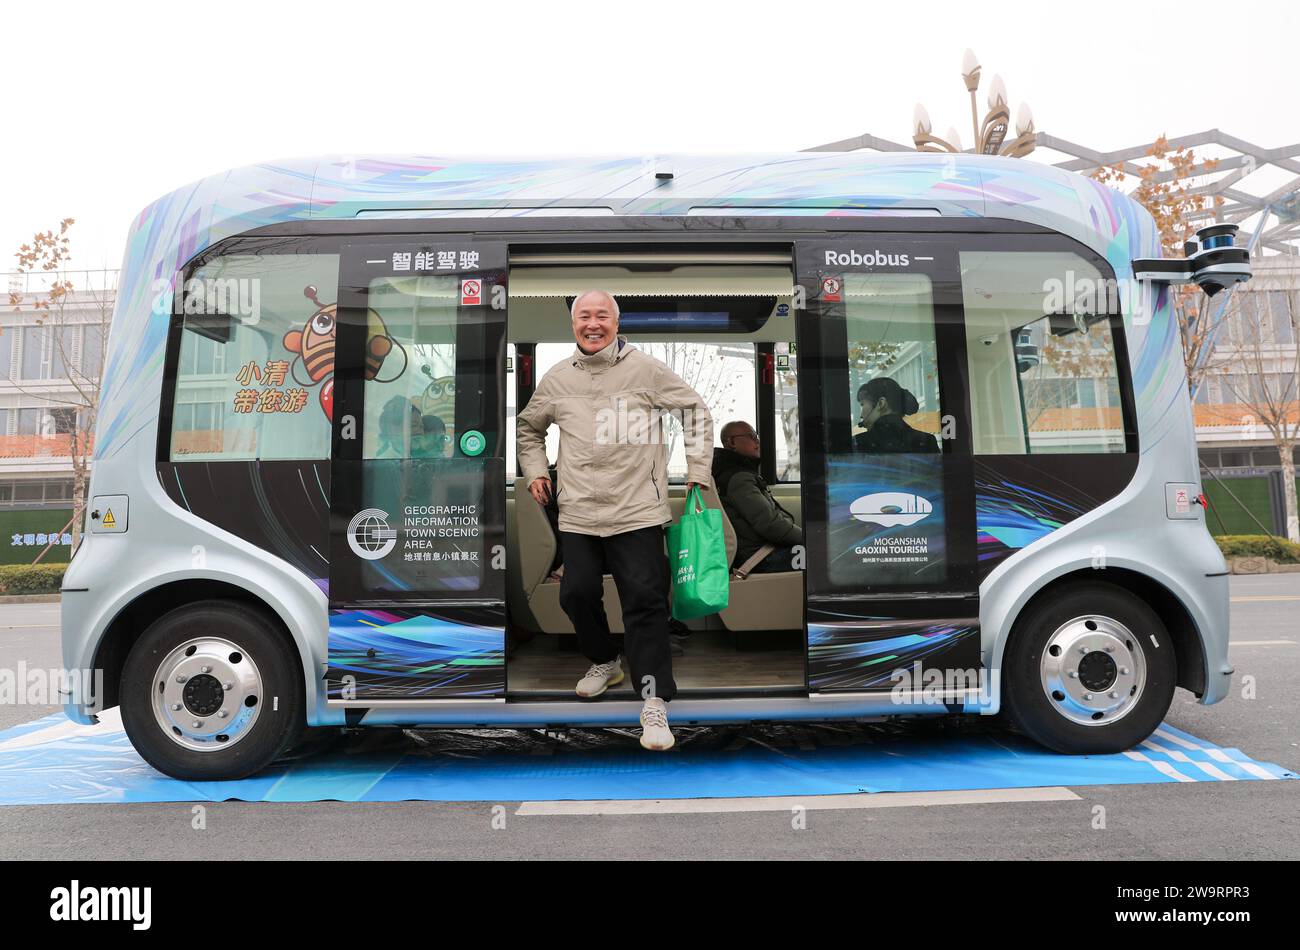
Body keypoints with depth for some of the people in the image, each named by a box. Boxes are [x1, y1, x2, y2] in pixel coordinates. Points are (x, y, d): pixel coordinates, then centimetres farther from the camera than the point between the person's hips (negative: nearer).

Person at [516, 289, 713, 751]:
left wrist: (697, 471, 3)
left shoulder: (644, 368, -1)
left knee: (645, 600, -6)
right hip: (578, 511, 4)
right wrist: (535, 471, 14)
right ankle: (605, 661, 35)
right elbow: (527, 427, 27)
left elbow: (695, 410, 7)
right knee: (577, 593, 6)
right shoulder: (557, 378, 9)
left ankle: (655, 700, 2)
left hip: (637, 509, -3)